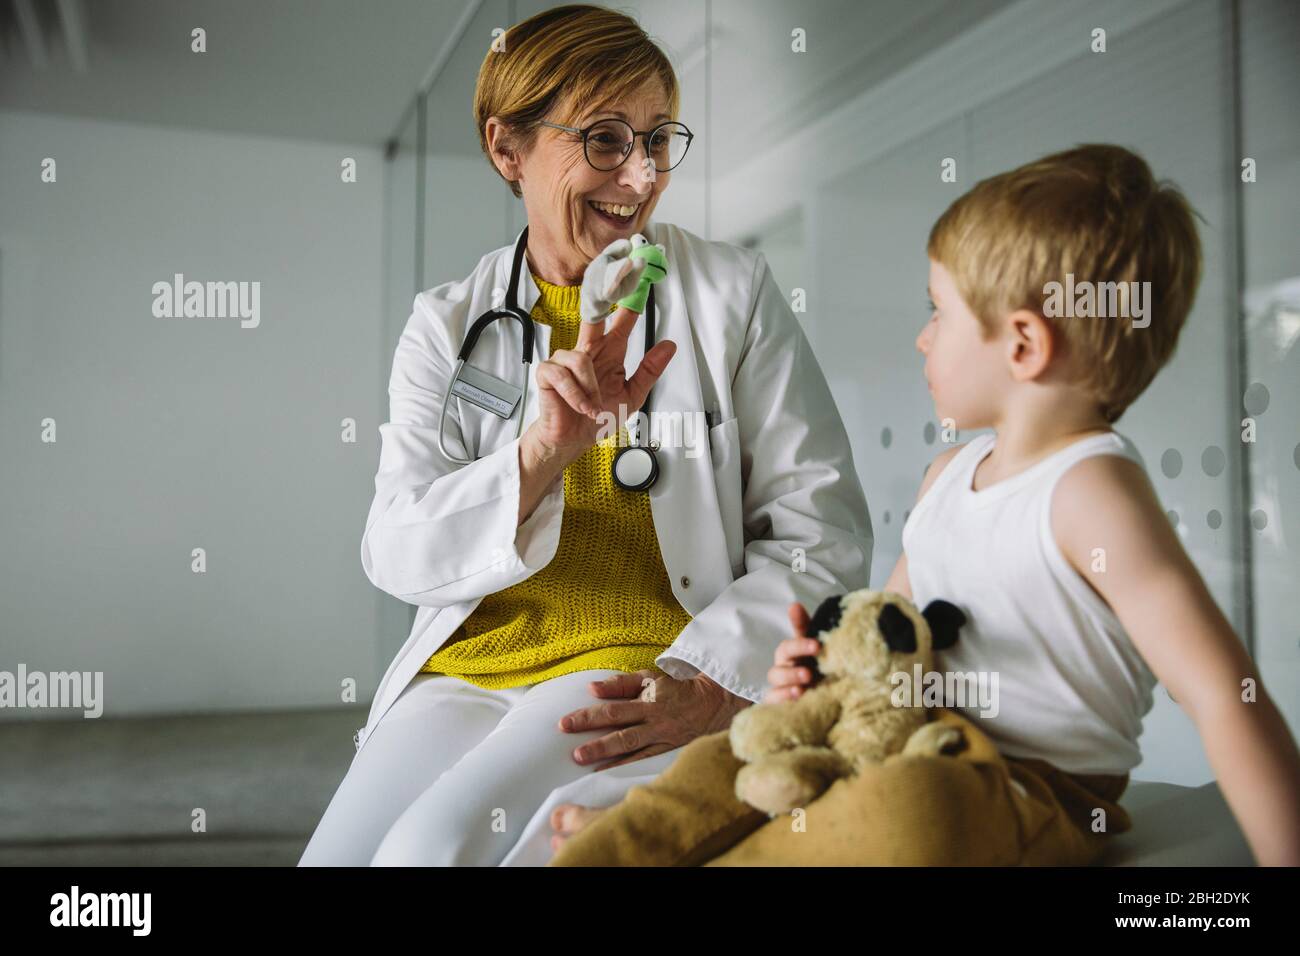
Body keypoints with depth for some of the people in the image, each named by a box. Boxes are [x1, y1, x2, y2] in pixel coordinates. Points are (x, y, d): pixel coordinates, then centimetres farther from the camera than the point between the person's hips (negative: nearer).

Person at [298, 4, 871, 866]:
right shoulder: (446, 325, 10)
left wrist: (711, 684, -15)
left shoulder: (733, 293, 4)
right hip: (465, 673, 3)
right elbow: (395, 551, -2)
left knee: (436, 843, -26)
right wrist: (538, 457, -20)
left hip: (640, 679, -3)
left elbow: (824, 533, 0)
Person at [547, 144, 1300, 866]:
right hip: (919, 745, 8)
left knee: (907, 806, -34)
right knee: (739, 756, 5)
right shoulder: (949, 474, 7)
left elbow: (1226, 699, -24)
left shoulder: (1091, 491, -21)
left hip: (1041, 792, -8)